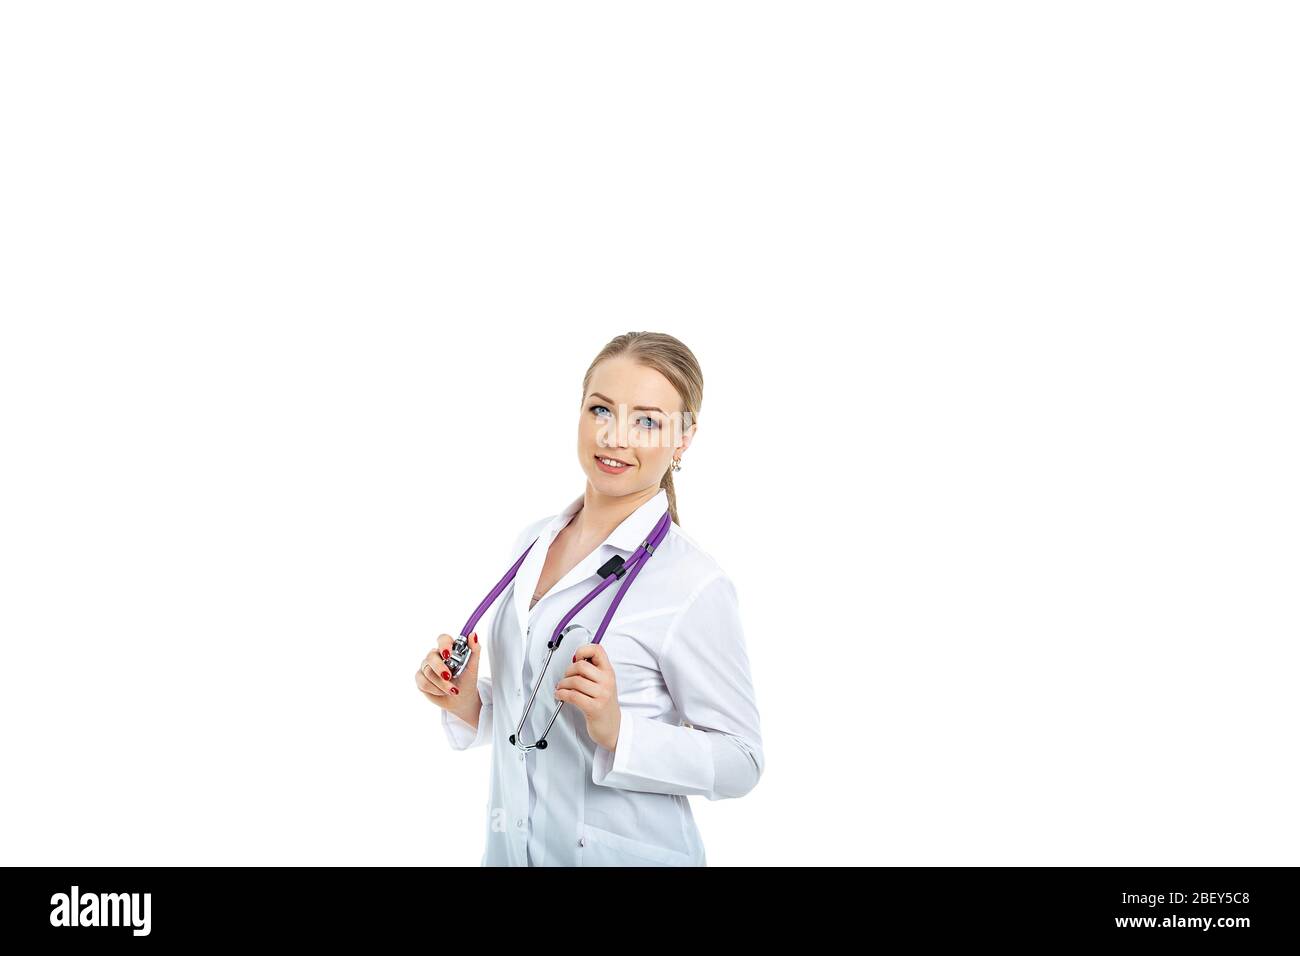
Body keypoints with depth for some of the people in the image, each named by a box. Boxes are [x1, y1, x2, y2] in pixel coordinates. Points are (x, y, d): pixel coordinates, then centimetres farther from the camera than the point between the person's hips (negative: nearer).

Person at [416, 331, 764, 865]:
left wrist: (617, 731, -26)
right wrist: (467, 703, -4)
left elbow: (739, 762, -14)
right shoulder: (532, 543, 2)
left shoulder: (693, 584, -18)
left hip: (626, 852, -5)